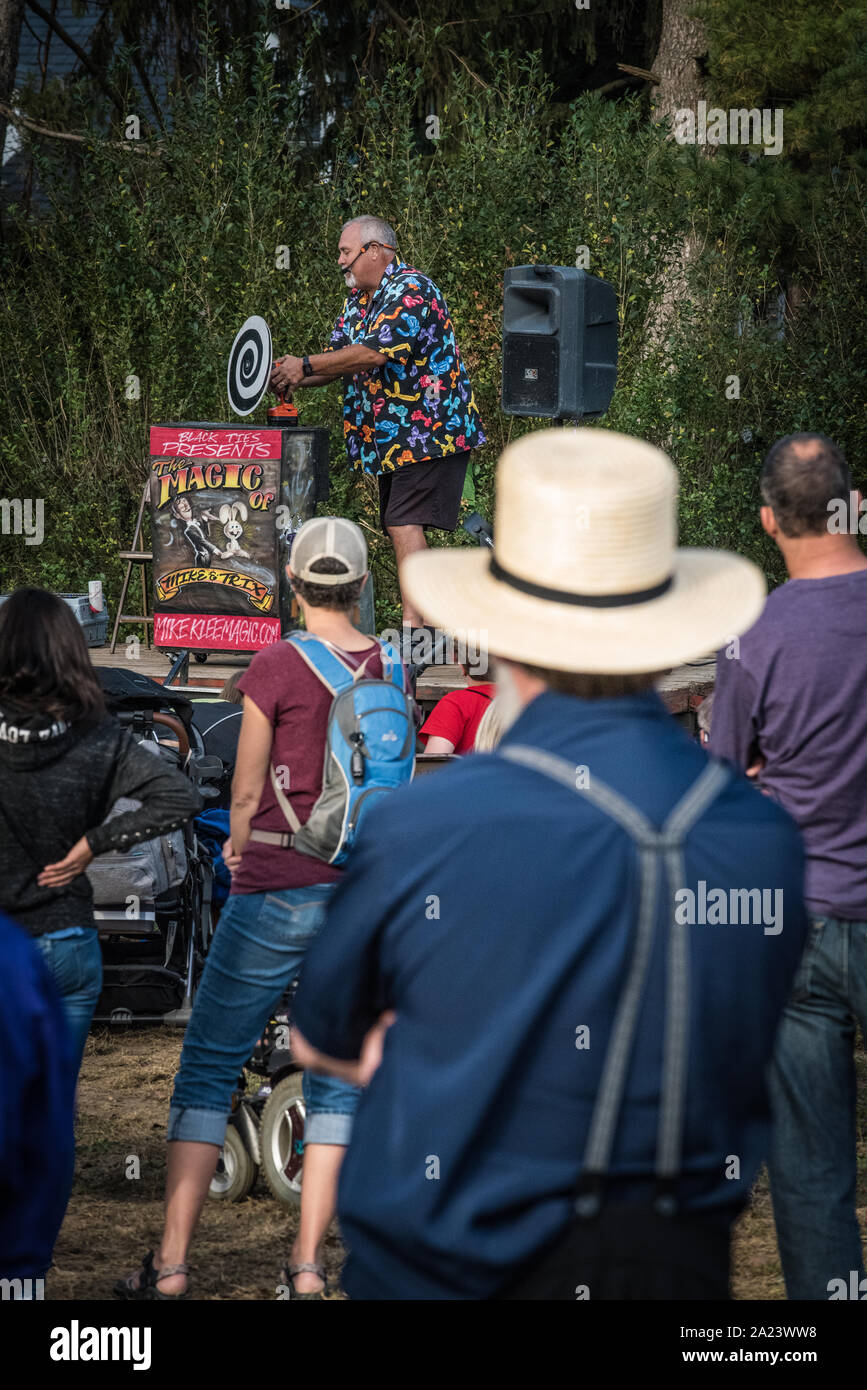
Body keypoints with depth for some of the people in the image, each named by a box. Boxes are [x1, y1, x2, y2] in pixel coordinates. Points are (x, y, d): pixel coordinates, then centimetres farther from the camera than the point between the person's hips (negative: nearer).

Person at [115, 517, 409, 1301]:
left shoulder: (277, 667, -10)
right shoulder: (391, 670, 4)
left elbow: (247, 793, -3)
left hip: (278, 891, -4)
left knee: (209, 1069, 4)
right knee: (340, 1080, 10)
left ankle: (171, 1265, 1)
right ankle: (308, 1266, 6)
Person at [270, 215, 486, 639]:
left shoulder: (411, 290, -16)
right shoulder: (356, 301, 15)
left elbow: (375, 352, -26)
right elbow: (338, 359, 16)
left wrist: (305, 366, -22)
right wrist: (289, 377, -3)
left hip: (429, 430, -10)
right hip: (392, 437, 10)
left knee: (406, 526, -18)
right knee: (399, 530, 11)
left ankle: (412, 638, -23)